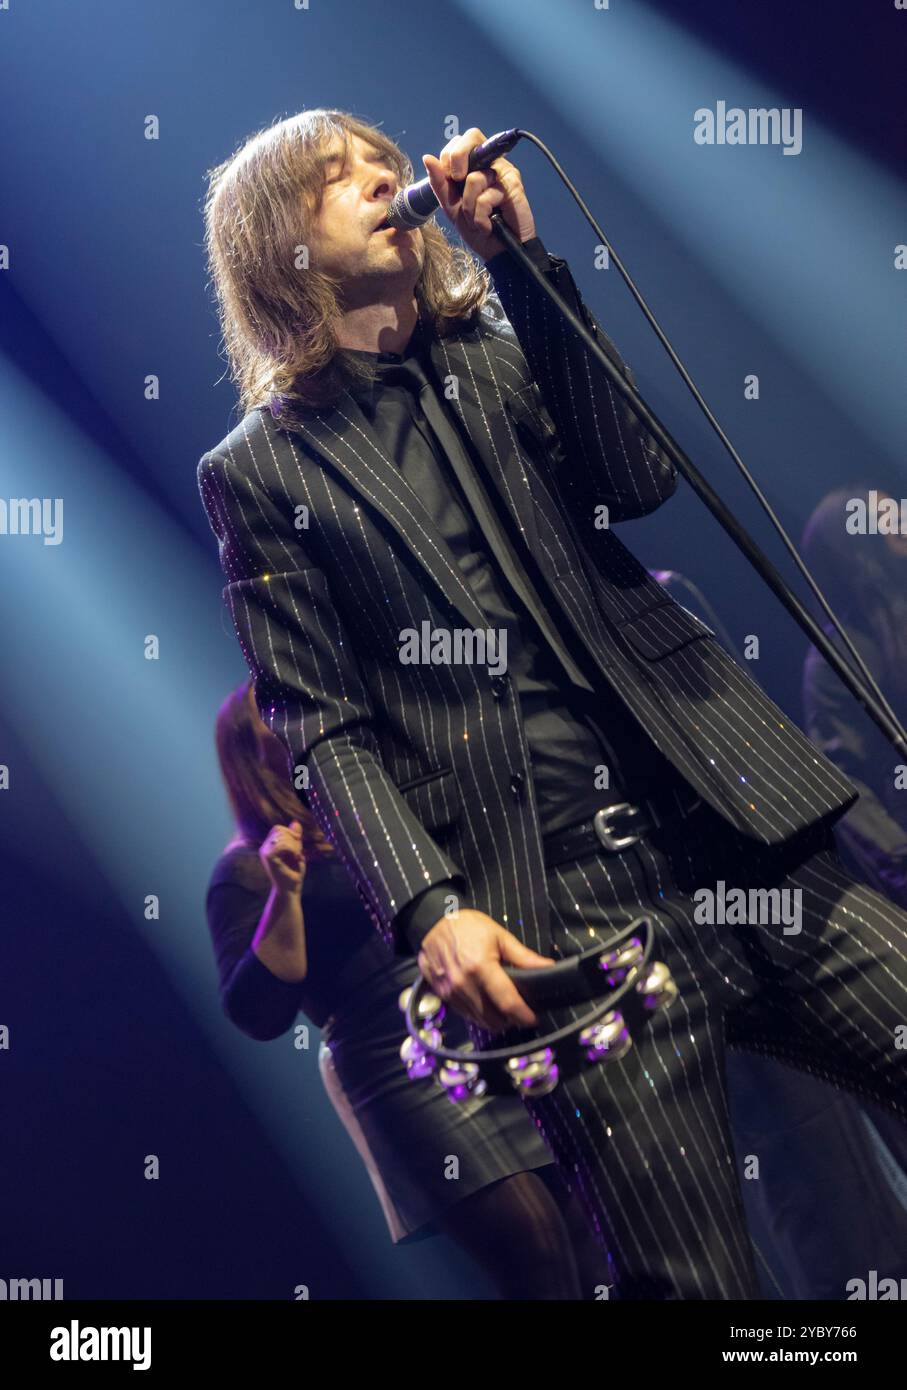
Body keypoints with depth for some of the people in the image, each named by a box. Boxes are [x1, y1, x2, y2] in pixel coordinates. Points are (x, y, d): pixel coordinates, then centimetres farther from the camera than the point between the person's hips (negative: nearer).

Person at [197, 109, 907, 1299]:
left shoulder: (499, 354, 18)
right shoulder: (259, 468, 7)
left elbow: (637, 477, -1)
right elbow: (322, 729, 0)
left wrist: (522, 258, -3)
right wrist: (430, 907, -16)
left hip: (732, 831, 4)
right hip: (558, 913, -4)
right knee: (693, 1277, -3)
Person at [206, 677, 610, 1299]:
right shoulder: (247, 869, 0)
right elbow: (259, 1014, -11)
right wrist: (283, 894, -20)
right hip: (404, 1067, -6)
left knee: (590, 1233, 2)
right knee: (533, 1251, -13)